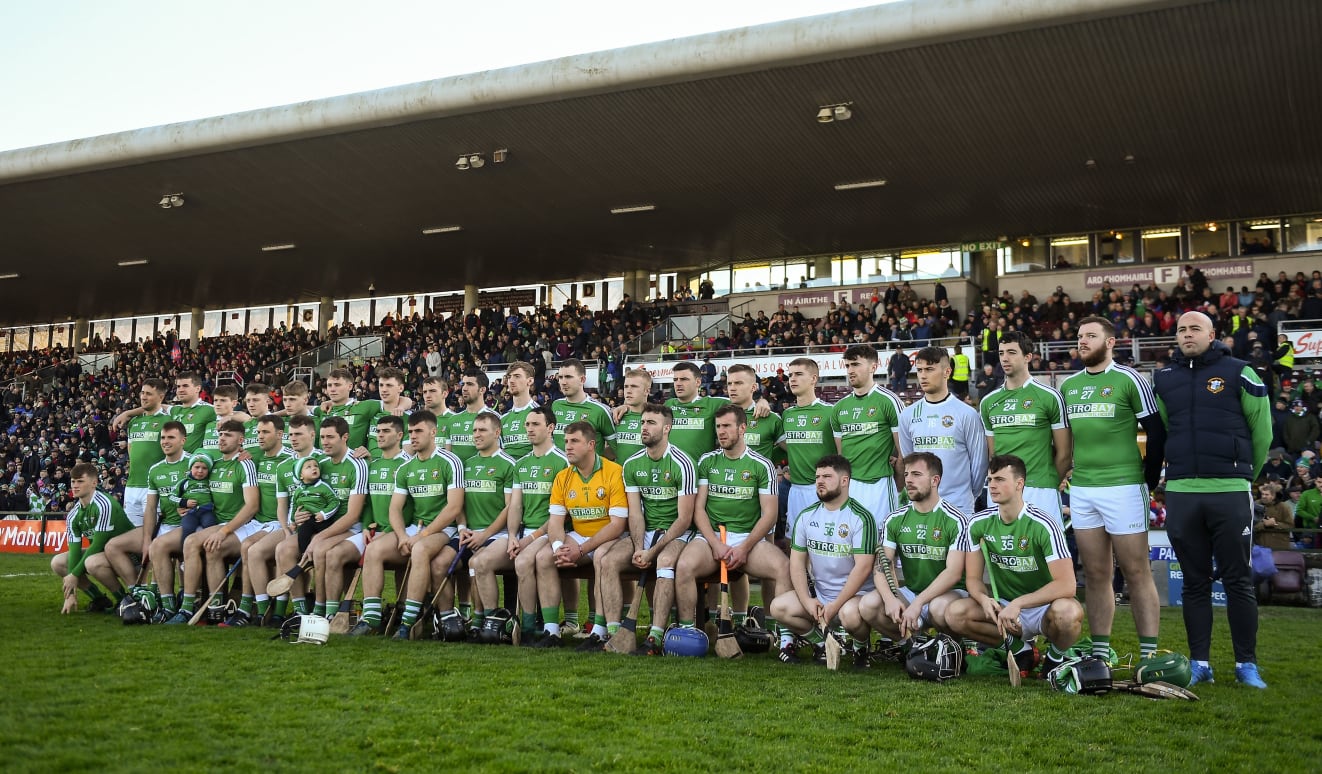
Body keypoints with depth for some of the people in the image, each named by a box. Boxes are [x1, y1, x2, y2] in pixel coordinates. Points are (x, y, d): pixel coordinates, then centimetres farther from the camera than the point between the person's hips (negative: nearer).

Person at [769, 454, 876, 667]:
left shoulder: (861, 518, -11)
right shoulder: (806, 516, 5)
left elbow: (863, 567, -18)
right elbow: (797, 562, 4)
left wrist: (834, 606, -21)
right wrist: (807, 601, -10)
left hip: (855, 594, -5)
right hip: (818, 594, 6)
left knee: (849, 614, -37)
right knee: (779, 607, -15)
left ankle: (861, 645, -1)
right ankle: (824, 643, 6)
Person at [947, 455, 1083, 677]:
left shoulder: (1043, 525, -18)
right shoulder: (979, 523, -4)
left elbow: (1066, 584, -25)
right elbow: (973, 577, 1)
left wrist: (1018, 603, -31)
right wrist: (984, 599, -22)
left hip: (1042, 607, -4)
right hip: (1004, 606, 4)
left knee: (1068, 612, -38)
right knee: (955, 613, -22)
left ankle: (1055, 656, -2)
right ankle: (1019, 645, 0)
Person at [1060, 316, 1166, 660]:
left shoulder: (1128, 379, -4)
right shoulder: (1069, 386, 13)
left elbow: (1157, 432, -3)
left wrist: (1149, 479, -4)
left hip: (1123, 488, -5)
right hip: (1081, 490, 6)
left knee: (1137, 574, -2)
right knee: (1095, 577, 9)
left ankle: (1149, 656, 3)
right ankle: (1100, 654, 15)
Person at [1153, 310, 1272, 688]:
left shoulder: (1239, 373, 0)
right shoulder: (1163, 380, 10)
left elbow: (1261, 430, 4)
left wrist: (1245, 474, 9)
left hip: (1230, 493, -3)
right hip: (1181, 493, 3)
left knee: (1238, 581, 3)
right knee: (1195, 582, 8)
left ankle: (1246, 663, 12)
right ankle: (1200, 663, 15)